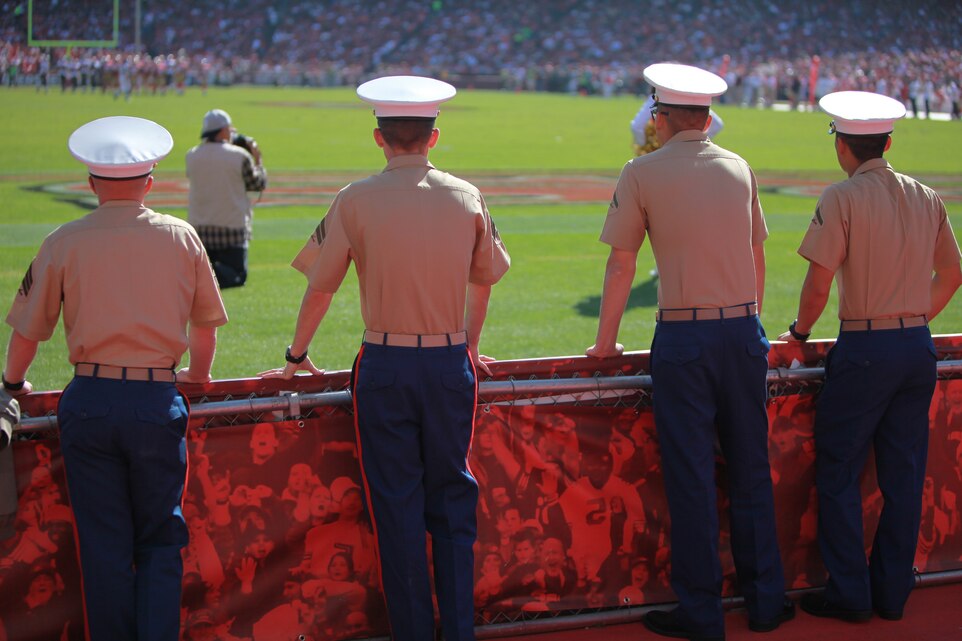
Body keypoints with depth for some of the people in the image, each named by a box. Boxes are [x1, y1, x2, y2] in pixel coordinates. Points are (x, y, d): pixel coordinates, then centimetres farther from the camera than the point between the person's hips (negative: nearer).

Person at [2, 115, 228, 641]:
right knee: (160, 542, 11)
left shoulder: (64, 243, 1)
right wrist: (199, 373, 35)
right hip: (157, 401, 0)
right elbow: (206, 322, 15)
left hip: (90, 402, 0)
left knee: (104, 544, 9)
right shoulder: (181, 237, 5)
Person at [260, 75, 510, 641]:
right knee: (453, 499, 12)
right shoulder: (467, 198, 2)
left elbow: (320, 289, 1)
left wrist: (297, 357, 15)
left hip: (386, 366, -2)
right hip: (451, 363, 2)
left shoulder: (357, 201, -5)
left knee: (397, 504, 6)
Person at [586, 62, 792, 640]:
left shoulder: (643, 173, -2)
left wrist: (606, 340, 12)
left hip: (684, 338, -4)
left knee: (691, 478, 2)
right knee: (751, 470, 12)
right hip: (745, 332, 4)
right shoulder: (739, 169, 10)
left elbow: (621, 264, 1)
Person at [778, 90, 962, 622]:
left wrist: (800, 330, 4)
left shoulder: (843, 198, -10)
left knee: (839, 472, 5)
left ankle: (849, 594, 7)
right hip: (919, 348, 6)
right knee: (903, 474, 11)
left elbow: (818, 284, -13)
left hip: (865, 349, -6)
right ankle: (892, 593, 17)